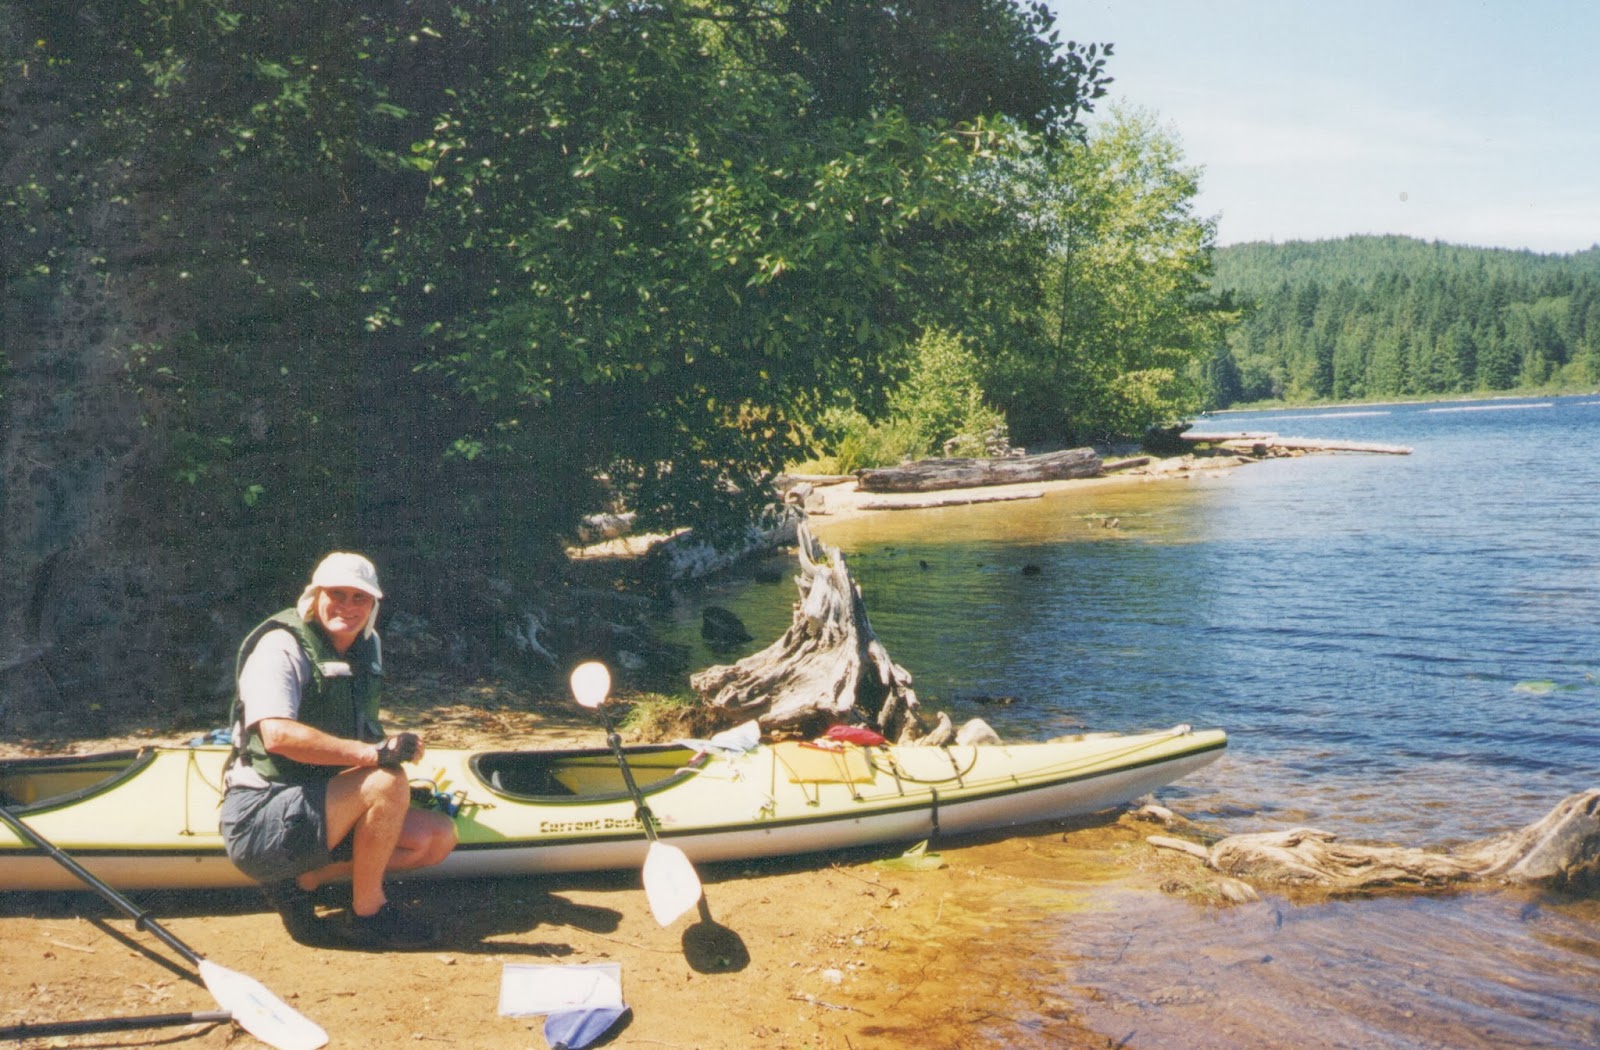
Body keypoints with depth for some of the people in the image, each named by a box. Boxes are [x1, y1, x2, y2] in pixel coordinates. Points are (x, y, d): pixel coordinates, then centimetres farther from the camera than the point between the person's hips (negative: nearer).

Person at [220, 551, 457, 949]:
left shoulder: (368, 646, 11)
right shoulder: (280, 647, -16)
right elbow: (277, 735, -33)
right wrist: (374, 753, -36)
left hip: (322, 808, 8)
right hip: (258, 822, -8)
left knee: (439, 836, -4)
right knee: (387, 782, -29)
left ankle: (301, 881, 0)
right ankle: (368, 913, -11)